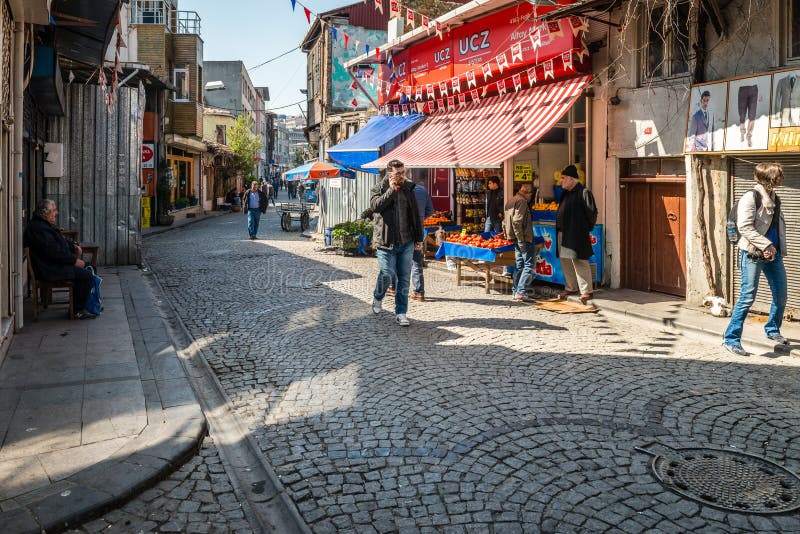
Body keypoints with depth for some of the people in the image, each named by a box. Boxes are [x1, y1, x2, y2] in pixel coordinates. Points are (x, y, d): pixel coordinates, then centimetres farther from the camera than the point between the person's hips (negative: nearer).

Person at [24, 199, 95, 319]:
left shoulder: (44, 224, 15)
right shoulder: (39, 228, -21)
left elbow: (60, 240, 30)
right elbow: (54, 252, -26)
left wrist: (73, 246, 13)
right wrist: (74, 260, -19)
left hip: (55, 264, 12)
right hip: (50, 270, -12)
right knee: (86, 275, -19)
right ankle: (78, 310, -9)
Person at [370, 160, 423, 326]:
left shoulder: (408, 189, 11)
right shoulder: (379, 189, 1)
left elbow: (416, 216, 14)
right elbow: (375, 205, -22)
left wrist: (419, 238, 11)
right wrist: (392, 190, -18)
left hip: (406, 242, 3)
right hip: (386, 242, -3)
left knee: (404, 278, 3)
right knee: (387, 274, -7)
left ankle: (401, 313, 13)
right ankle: (377, 298, 25)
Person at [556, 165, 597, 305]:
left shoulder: (583, 192, -10)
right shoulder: (566, 193, 17)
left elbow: (592, 212, -11)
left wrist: (588, 227, -5)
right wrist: (558, 228, 15)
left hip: (577, 234, -9)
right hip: (563, 234, 9)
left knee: (579, 262, -8)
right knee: (565, 262, 14)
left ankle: (586, 291, -4)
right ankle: (571, 287, 26)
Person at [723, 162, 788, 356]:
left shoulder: (774, 198, 15)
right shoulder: (751, 197, -10)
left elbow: (780, 225, 23)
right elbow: (744, 227, -18)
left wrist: (776, 248, 9)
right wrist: (766, 245, -20)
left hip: (773, 253, 8)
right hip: (753, 254, -8)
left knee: (781, 295, 12)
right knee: (748, 297, -8)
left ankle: (772, 330, 33)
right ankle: (731, 339, 0)